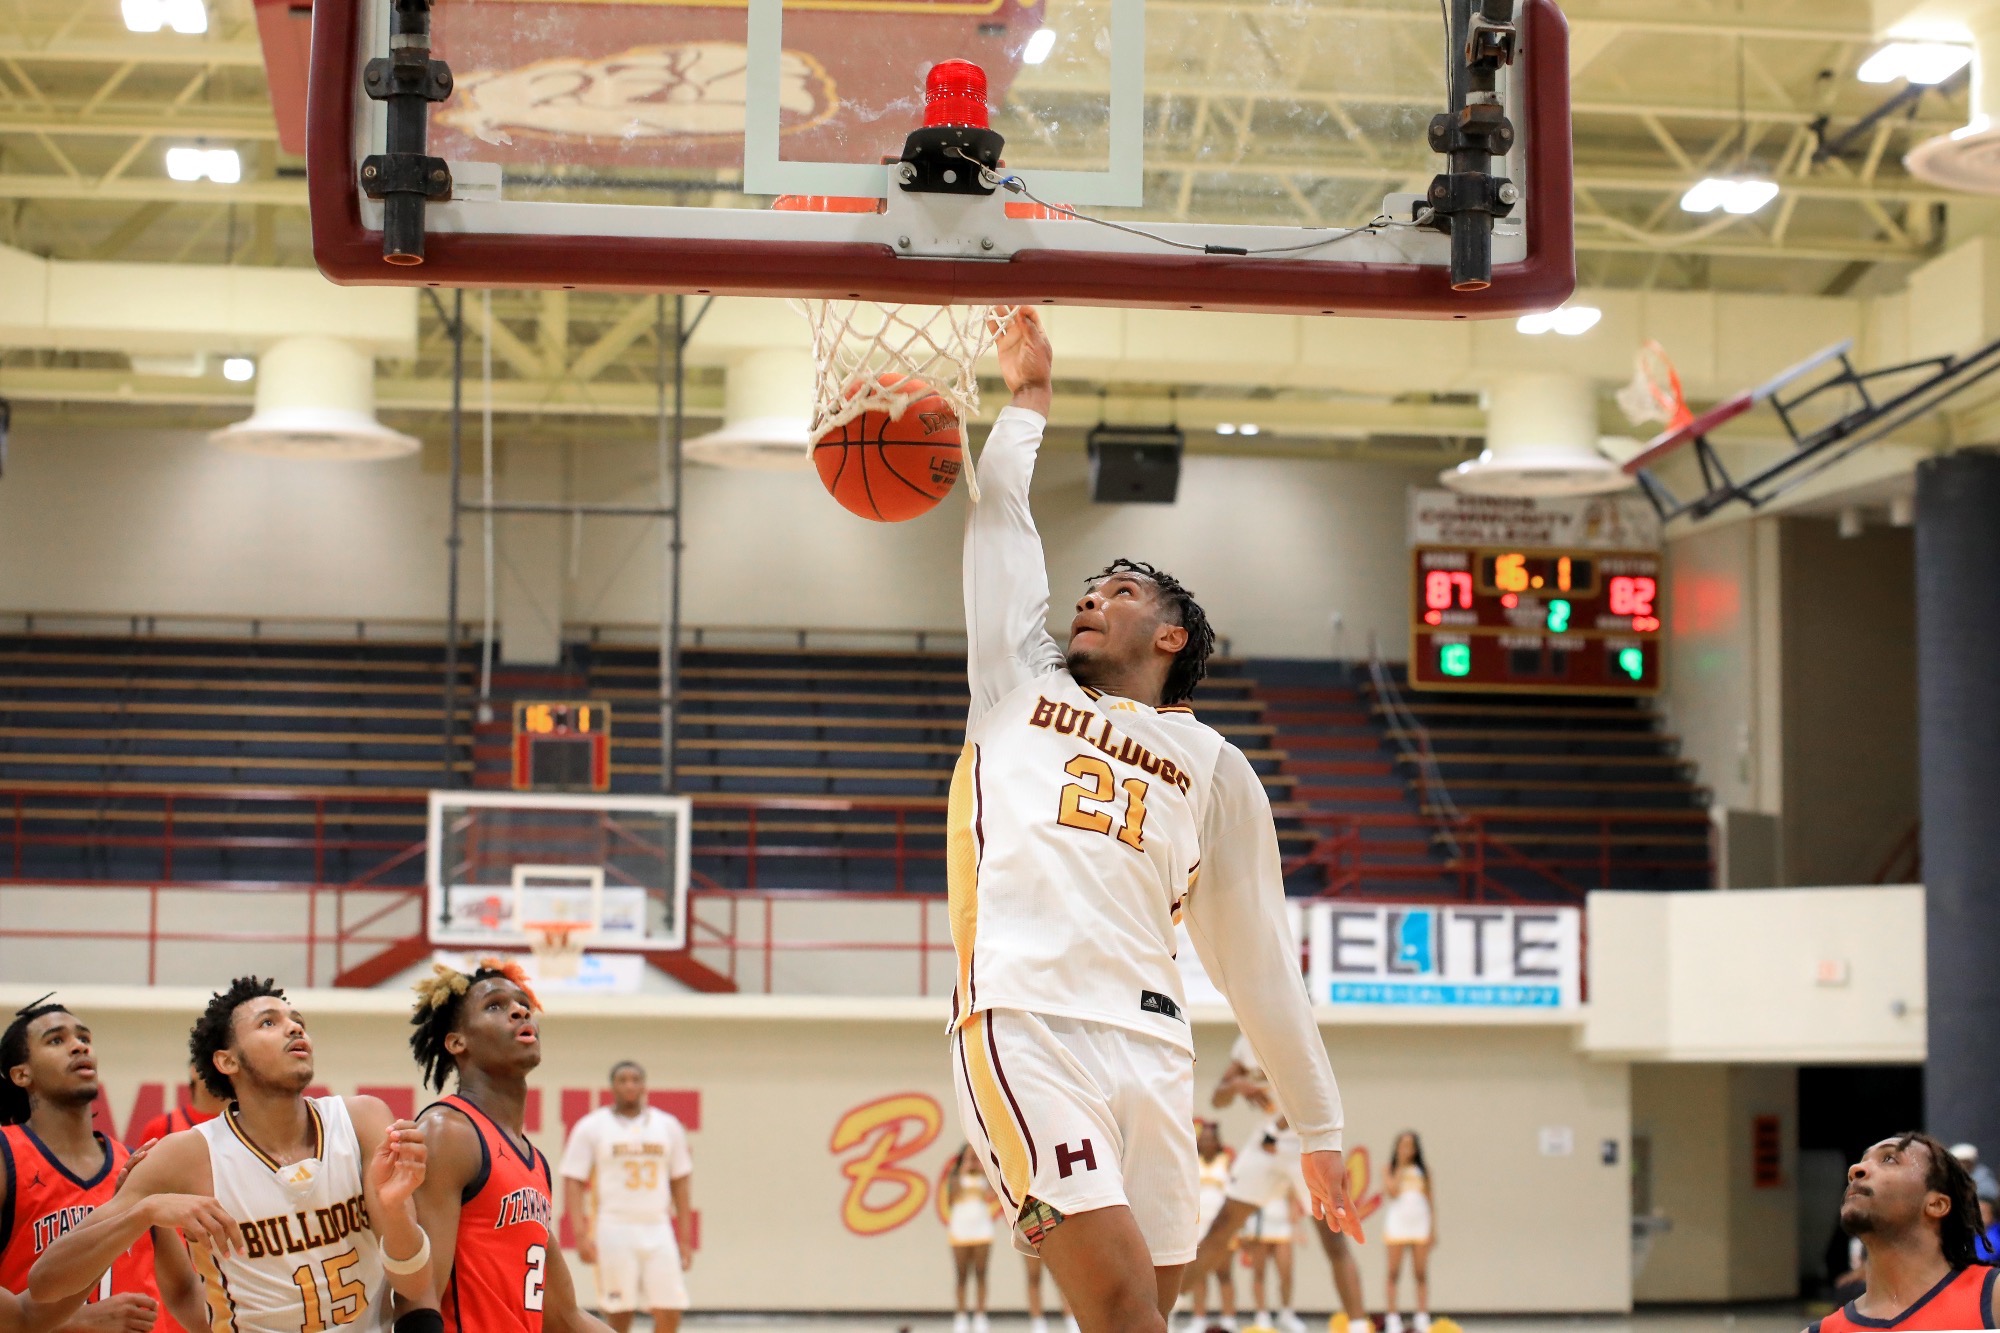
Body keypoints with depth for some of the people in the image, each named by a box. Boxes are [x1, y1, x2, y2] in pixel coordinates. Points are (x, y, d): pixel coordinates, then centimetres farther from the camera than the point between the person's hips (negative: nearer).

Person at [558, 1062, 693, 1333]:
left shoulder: (668, 1126, 10)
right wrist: (581, 1235, -12)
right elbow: (573, 1182, -2)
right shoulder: (591, 1127, 1)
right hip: (613, 1230, -3)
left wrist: (685, 1239, 8)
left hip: (658, 1230, 3)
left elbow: (681, 1182, 13)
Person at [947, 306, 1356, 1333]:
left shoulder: (1213, 765, 22)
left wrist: (1320, 1126, 17)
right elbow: (1000, 519, 25)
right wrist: (1028, 398, 34)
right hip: (1024, 1023, -2)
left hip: (1150, 1044, 3)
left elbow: (1258, 958, 20)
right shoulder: (1021, 687, 22)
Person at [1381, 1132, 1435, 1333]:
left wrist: (1433, 1229, 3)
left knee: (1421, 1274, 0)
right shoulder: (1391, 1169, 7)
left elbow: (1430, 1202, 11)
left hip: (1420, 1224, 1)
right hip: (1397, 1224, -1)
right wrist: (1401, 1166, -6)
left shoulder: (1423, 1171, 11)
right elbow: (1393, 1192, -11)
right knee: (1394, 1273, -1)